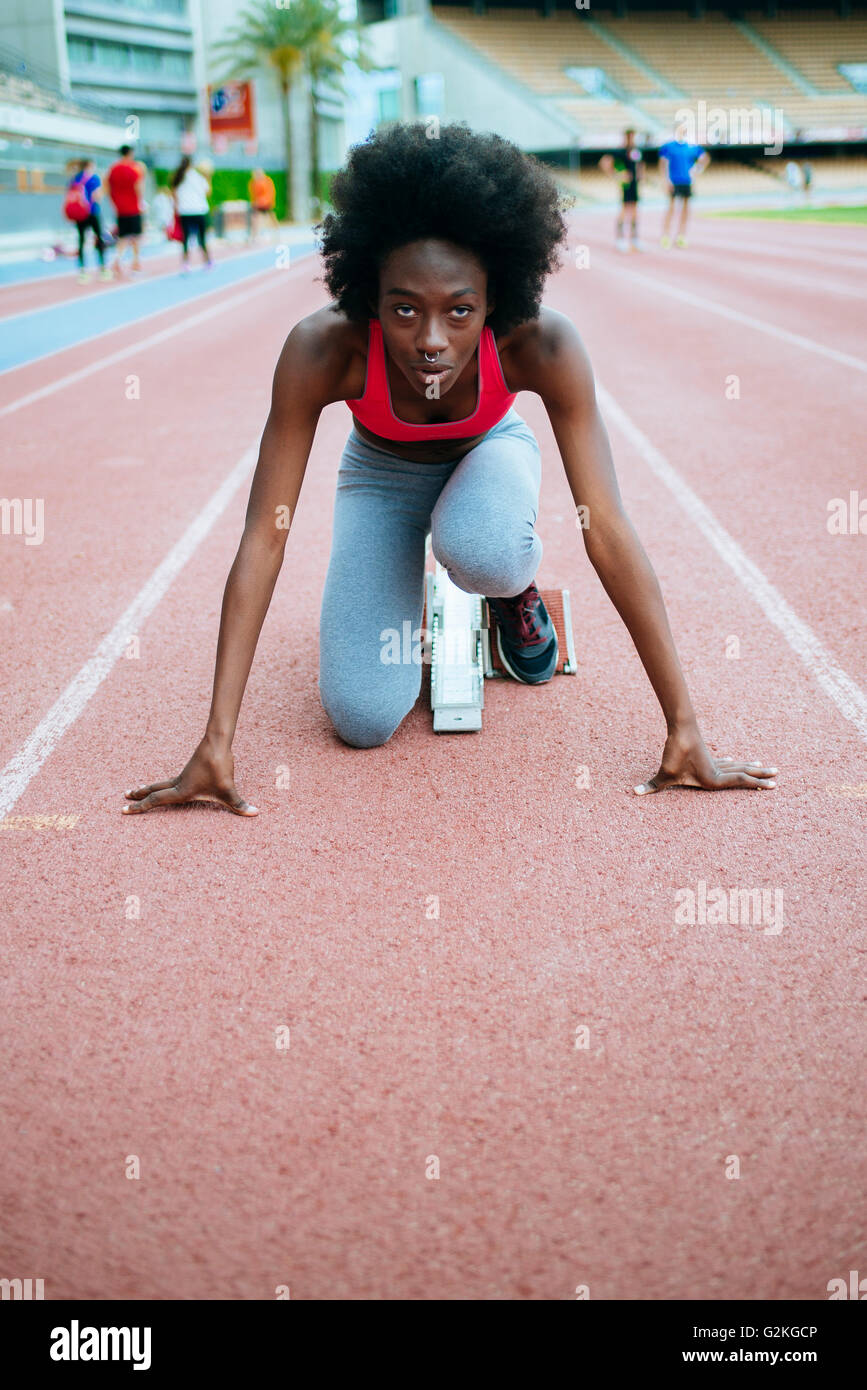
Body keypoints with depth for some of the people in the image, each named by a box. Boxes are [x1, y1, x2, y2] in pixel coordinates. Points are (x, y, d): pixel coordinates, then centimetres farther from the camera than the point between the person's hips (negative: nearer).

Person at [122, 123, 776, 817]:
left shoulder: (542, 344, -35)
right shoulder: (323, 349, -36)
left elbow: (609, 532, -33)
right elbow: (262, 539, -34)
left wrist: (685, 728, -34)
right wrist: (216, 744, -36)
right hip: (383, 471, 0)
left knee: (483, 551, -39)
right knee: (362, 719, -16)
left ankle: (517, 590, 1)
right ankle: (402, 591, 17)